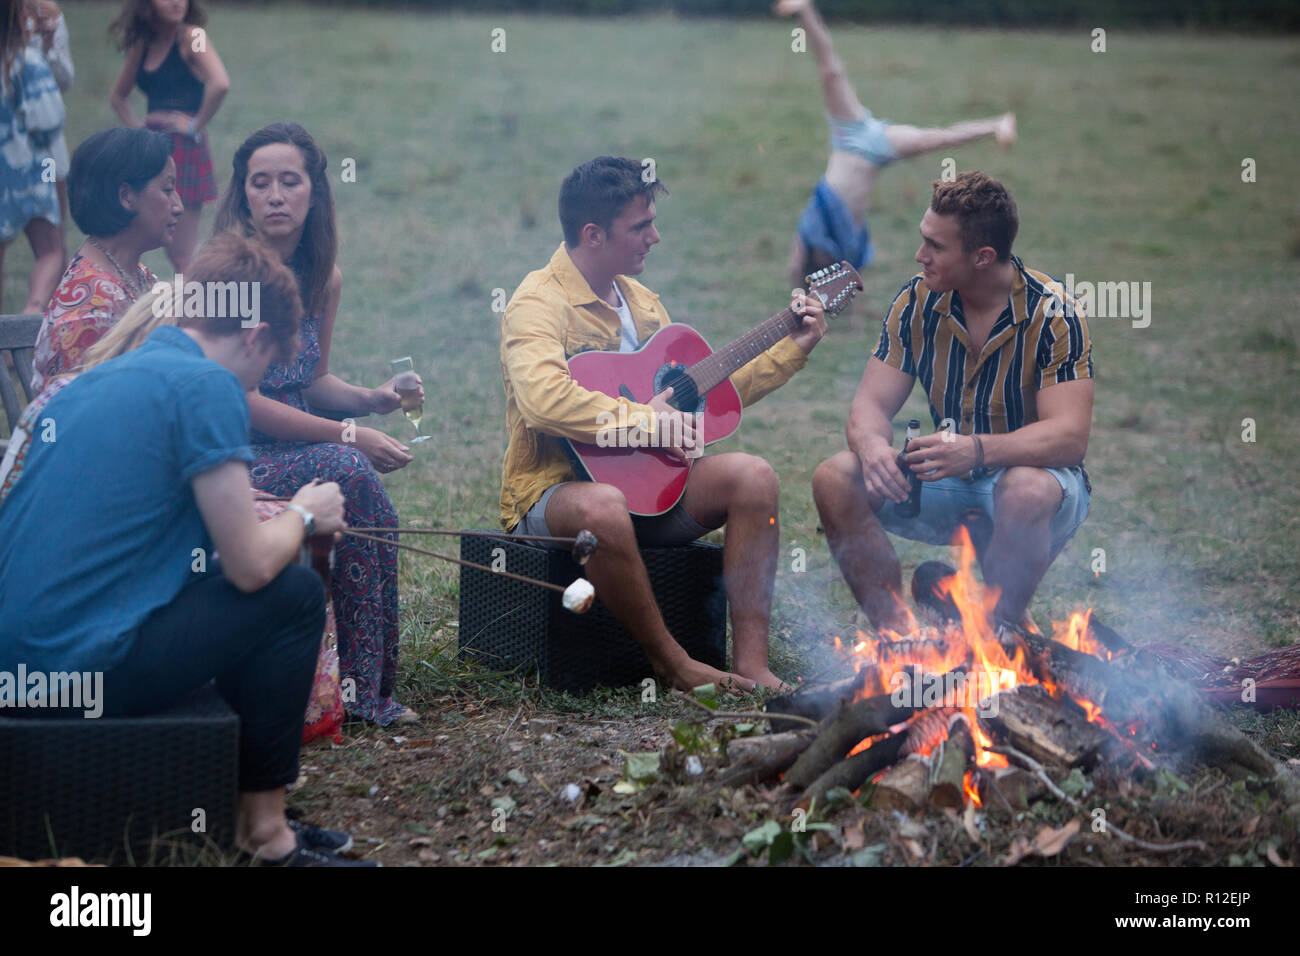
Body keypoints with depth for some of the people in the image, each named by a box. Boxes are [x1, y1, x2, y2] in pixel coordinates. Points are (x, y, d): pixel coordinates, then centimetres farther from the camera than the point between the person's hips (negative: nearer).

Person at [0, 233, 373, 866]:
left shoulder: (95, 380, 17)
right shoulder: (206, 386, -9)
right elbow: (250, 566, -9)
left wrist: (281, 519, 29)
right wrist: (302, 516, 13)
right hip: (87, 665, -9)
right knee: (295, 593, 6)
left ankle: (234, 809, 26)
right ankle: (263, 832, 10)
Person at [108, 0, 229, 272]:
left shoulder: (191, 37, -8)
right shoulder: (142, 45, 11)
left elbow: (220, 84, -25)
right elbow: (117, 96, 27)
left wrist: (196, 125, -16)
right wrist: (135, 125, 11)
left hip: (185, 149, -7)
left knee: (181, 255, -4)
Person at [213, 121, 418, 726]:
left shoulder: (324, 277, 9)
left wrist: (370, 399, -1)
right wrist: (348, 436, -20)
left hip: (291, 446, 6)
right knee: (347, 472, -30)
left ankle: (363, 683, -12)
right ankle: (364, 689, -21)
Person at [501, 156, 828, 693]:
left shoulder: (641, 302, 16)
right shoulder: (540, 302, -12)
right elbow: (544, 399, -32)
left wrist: (792, 350, 20)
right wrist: (645, 419, -28)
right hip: (555, 488, -8)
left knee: (752, 477, -15)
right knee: (603, 508, -41)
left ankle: (751, 662, -20)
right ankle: (673, 665, -24)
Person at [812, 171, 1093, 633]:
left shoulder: (1052, 313, -17)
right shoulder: (918, 301, -4)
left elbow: (1069, 437, -26)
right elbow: (871, 405, -6)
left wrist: (976, 449, -43)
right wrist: (872, 445, -32)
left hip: (1037, 474, -4)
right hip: (949, 483, 4)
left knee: (1026, 492, -39)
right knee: (835, 479, -19)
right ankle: (896, 634, -12)